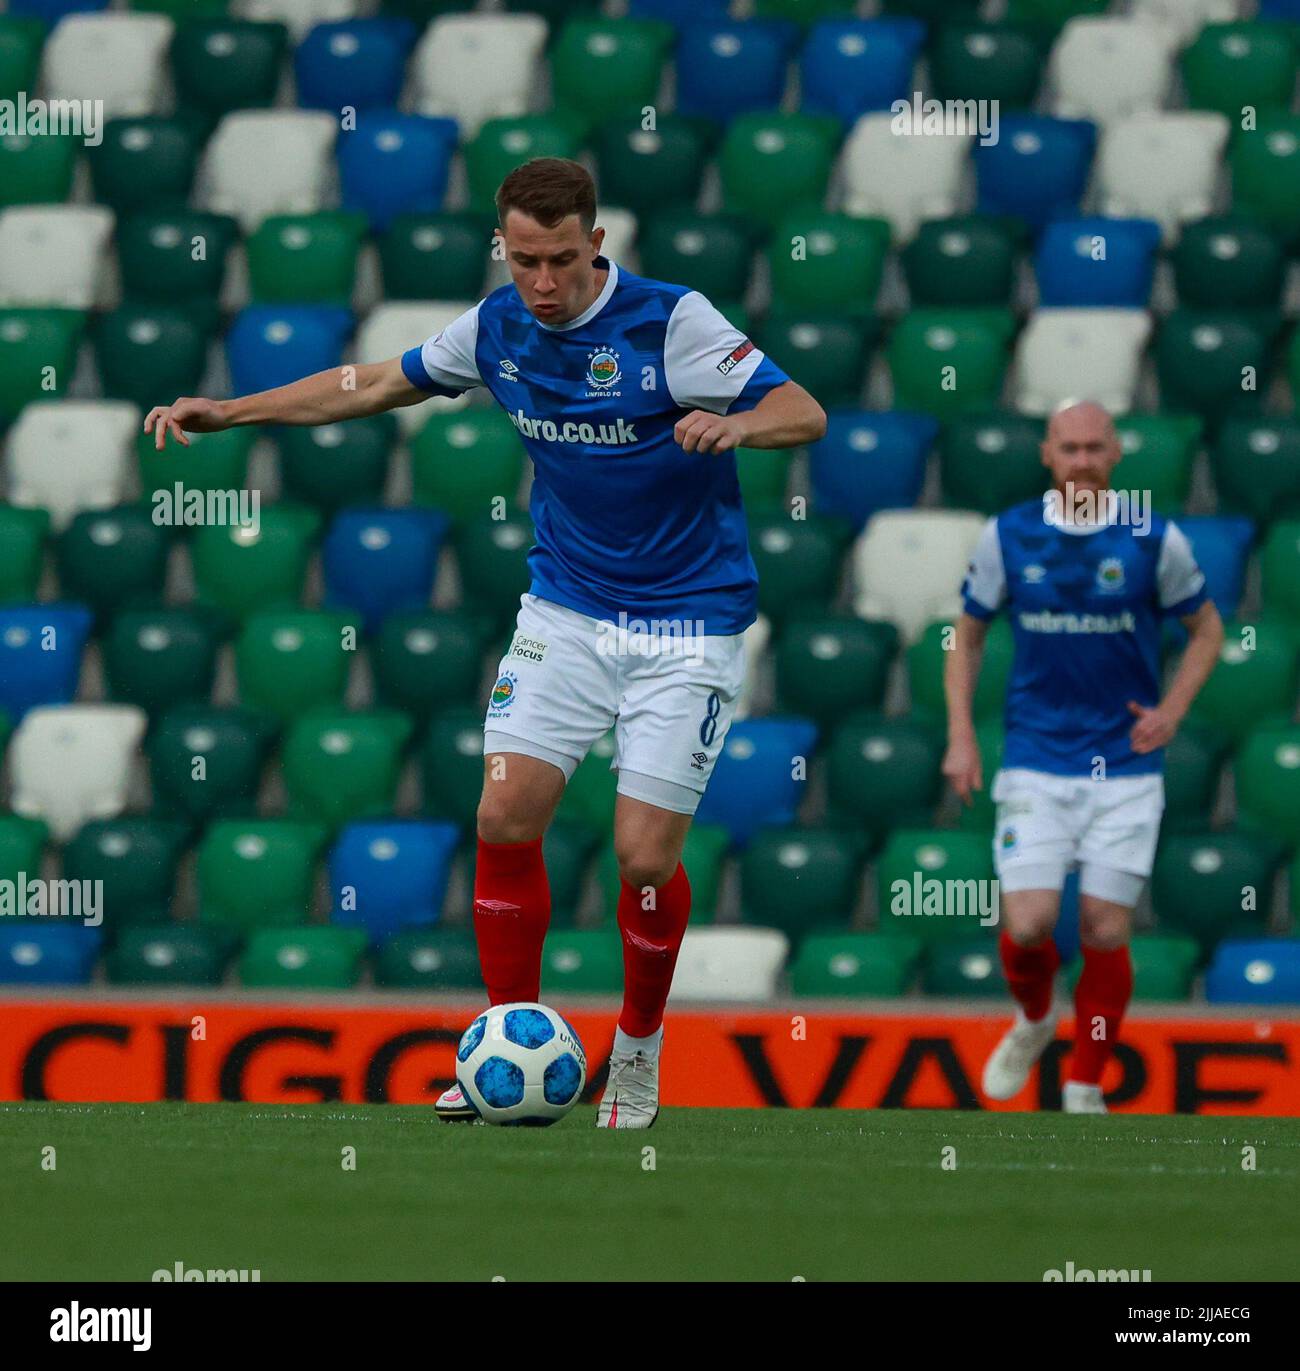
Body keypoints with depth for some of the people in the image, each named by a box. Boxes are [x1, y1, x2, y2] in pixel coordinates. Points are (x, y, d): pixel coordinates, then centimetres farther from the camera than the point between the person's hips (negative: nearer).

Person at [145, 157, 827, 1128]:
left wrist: (735, 424, -41)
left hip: (686, 623, -5)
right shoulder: (499, 328, -1)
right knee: (506, 819, -7)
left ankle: (639, 1050, 15)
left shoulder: (670, 321, -17)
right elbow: (378, 384, 15)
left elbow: (806, 414, -19)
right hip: (566, 608, 5)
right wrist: (227, 412, 12)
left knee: (646, 853, -9)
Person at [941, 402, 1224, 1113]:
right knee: (1027, 925, -10)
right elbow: (967, 633, 12)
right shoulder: (1006, 537, -1)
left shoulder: (1156, 540, -3)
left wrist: (1172, 708, -4)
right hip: (1034, 766, 0)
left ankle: (1085, 1089, 15)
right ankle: (1032, 1020, 24)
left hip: (1126, 767, 0)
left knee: (1106, 934, -2)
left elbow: (1206, 628, 11)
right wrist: (961, 737, 3)